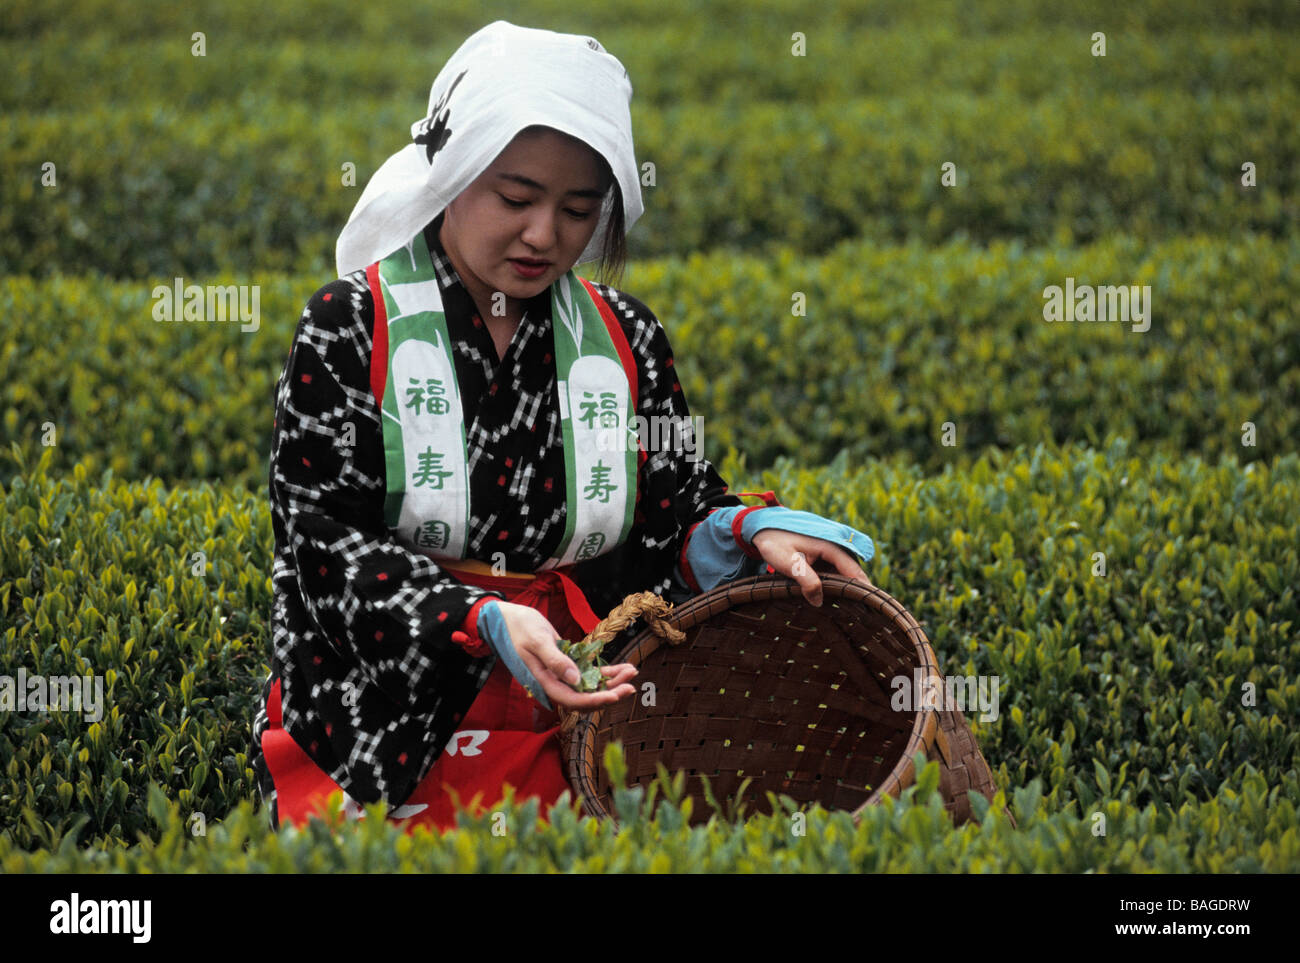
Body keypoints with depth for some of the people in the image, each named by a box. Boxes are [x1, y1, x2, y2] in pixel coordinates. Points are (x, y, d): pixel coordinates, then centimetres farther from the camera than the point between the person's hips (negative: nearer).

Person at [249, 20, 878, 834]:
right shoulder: (353, 327, -2)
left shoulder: (625, 342, 10)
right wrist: (482, 621, -23)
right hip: (382, 730, -3)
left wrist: (749, 530, -12)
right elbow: (326, 540, -8)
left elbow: (675, 524, 11)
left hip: (569, 737, 3)